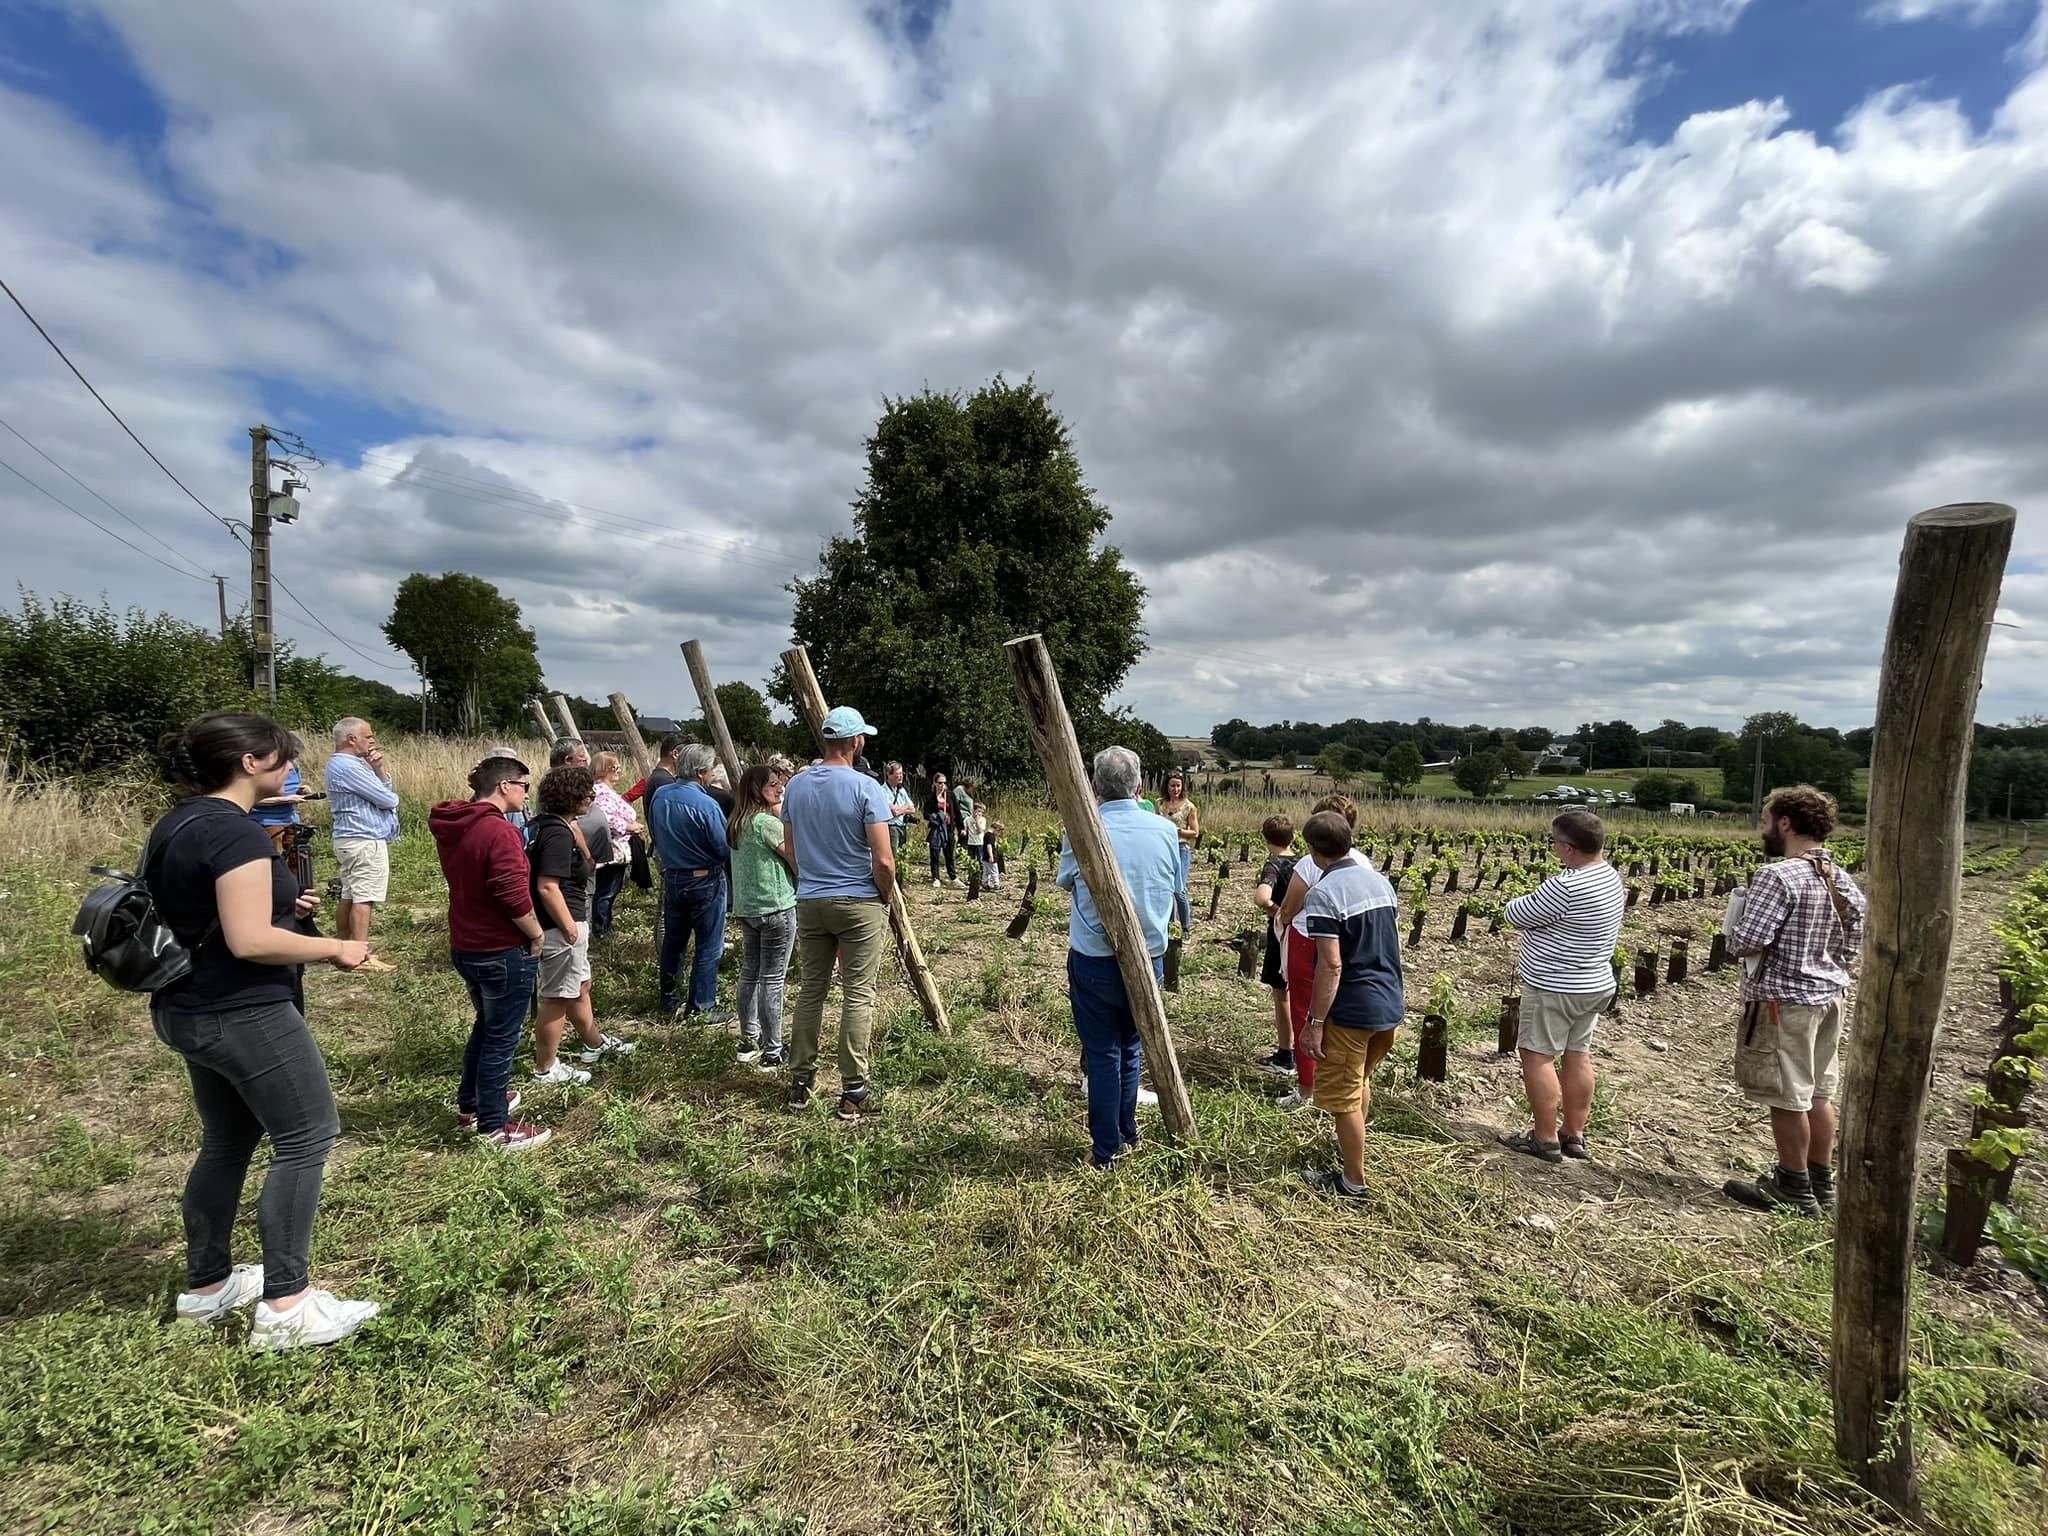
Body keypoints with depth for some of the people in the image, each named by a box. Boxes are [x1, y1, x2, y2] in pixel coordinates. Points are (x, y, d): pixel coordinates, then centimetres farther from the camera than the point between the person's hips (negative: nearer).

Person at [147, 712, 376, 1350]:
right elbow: (249, 941, -27)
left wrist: (276, 904, 11)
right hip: (241, 1013, -10)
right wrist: (335, 948, -15)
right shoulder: (235, 832, -22)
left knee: (228, 1142, 21)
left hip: (185, 1008, 10)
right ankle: (284, 1308, 4)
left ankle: (207, 1286, 33)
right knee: (307, 1138, -1)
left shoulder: (176, 824, 9)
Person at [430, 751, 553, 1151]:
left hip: (465, 946, 9)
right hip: (504, 952, -9)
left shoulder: (452, 826, 5)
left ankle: (470, 1104, 41)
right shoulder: (499, 831, -24)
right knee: (501, 1039, 4)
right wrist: (536, 934, -13)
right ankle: (493, 1128, 16)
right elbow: (514, 896, -28)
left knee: (485, 1026, 26)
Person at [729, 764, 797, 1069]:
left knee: (750, 973, 16)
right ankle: (772, 1053, 2)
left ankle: (749, 1040, 27)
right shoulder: (767, 822, -15)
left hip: (745, 908, 9)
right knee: (773, 980, -3)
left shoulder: (735, 822, 10)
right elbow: (797, 859, -13)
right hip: (776, 908, -9)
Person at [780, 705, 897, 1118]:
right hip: (860, 903, -5)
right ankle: (854, 1092, 6)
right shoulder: (866, 788, -14)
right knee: (858, 996, 1)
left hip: (809, 902, 5)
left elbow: (791, 848, 12)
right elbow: (883, 860, -16)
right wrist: (886, 896, 2)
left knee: (810, 990, 14)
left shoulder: (795, 786, 3)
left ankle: (800, 1083, 21)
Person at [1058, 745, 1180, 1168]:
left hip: (1094, 961, -3)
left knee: (1102, 1054, 8)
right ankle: (1128, 1134, 35)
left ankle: (1106, 1150, 16)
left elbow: (1064, 880, 5)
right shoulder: (1165, 831, -6)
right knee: (1130, 1047, 20)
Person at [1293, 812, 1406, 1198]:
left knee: (1342, 1095, 9)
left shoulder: (1323, 894, -19)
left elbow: (1331, 965, -23)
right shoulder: (1380, 880, 6)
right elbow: (1395, 945, 14)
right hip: (1390, 1006, 8)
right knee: (1361, 1080, 28)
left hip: (1351, 1011, -8)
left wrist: (1314, 1022, -16)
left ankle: (1354, 1180, 21)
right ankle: (1350, 1145, 47)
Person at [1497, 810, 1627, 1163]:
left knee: (1538, 1057, 2)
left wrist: (1521, 900, 3)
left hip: (1554, 989, -9)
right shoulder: (1610, 875, 3)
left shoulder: (1567, 887, -28)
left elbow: (1517, 914, -16)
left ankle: (1545, 1140, 8)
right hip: (1595, 985, 9)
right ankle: (1574, 1135, 26)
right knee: (1577, 1055, 16)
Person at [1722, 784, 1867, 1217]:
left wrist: (1733, 935, -3)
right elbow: (1852, 949, 12)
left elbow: (1746, 941, -24)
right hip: (1828, 998, 9)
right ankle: (1821, 1184, 28)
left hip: (1782, 1002, -9)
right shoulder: (1843, 881, 7)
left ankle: (1794, 1190, 14)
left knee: (1787, 1098, 3)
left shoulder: (1777, 876, -21)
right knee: (1818, 1093, 17)